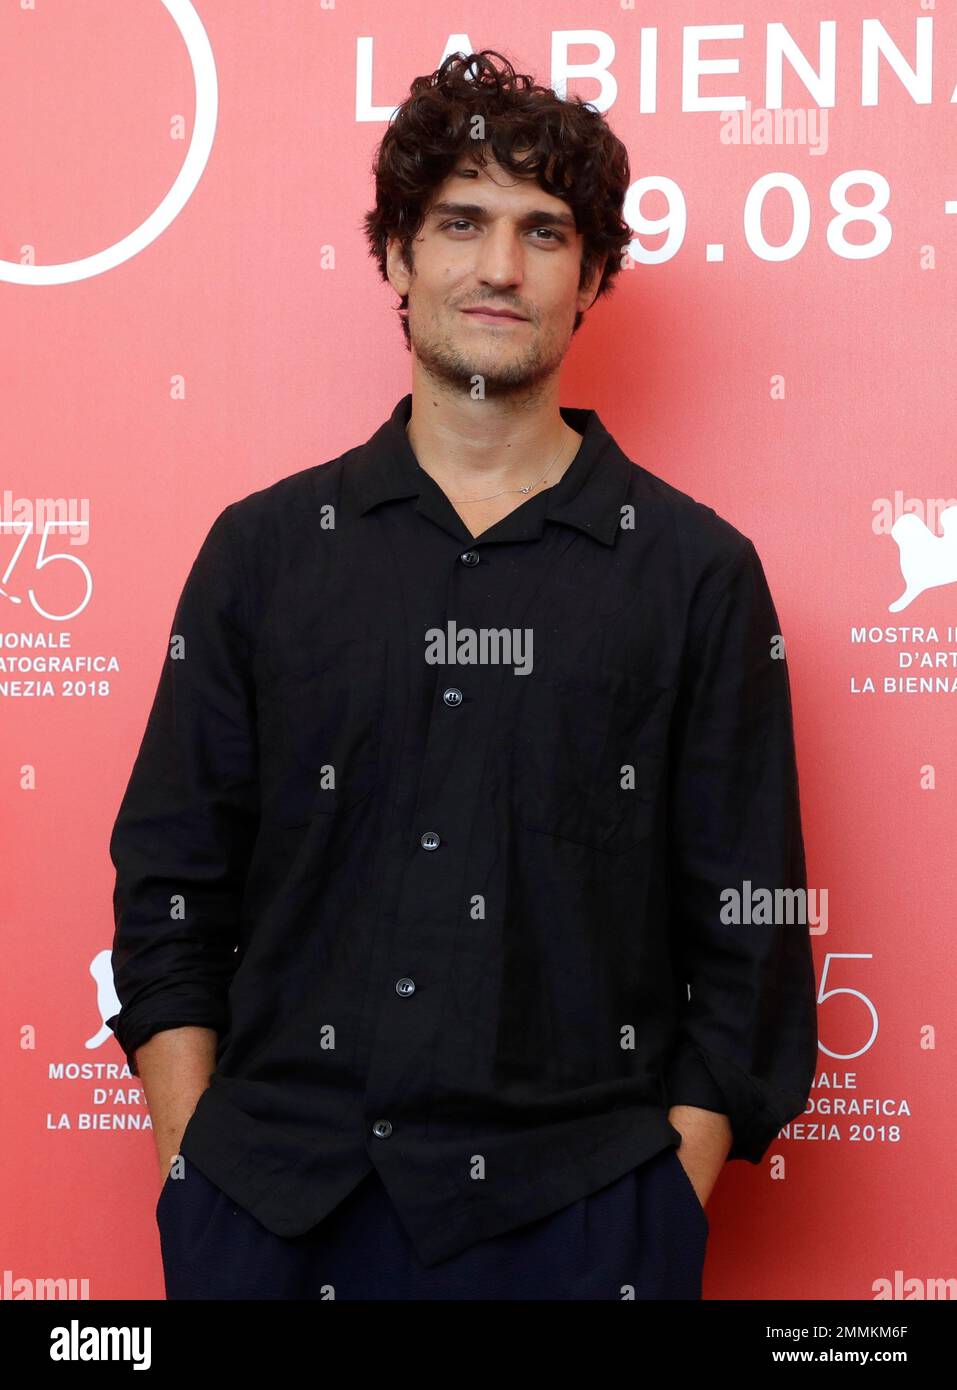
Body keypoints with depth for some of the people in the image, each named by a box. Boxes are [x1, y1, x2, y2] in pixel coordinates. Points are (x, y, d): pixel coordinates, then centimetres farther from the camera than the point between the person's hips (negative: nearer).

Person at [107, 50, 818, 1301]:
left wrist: (667, 1206, -5)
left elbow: (748, 930, 1)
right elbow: (170, 891, 6)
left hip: (576, 1218, -1)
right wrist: (196, 1173, -1)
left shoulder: (698, 574, 1)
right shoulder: (264, 549, 5)